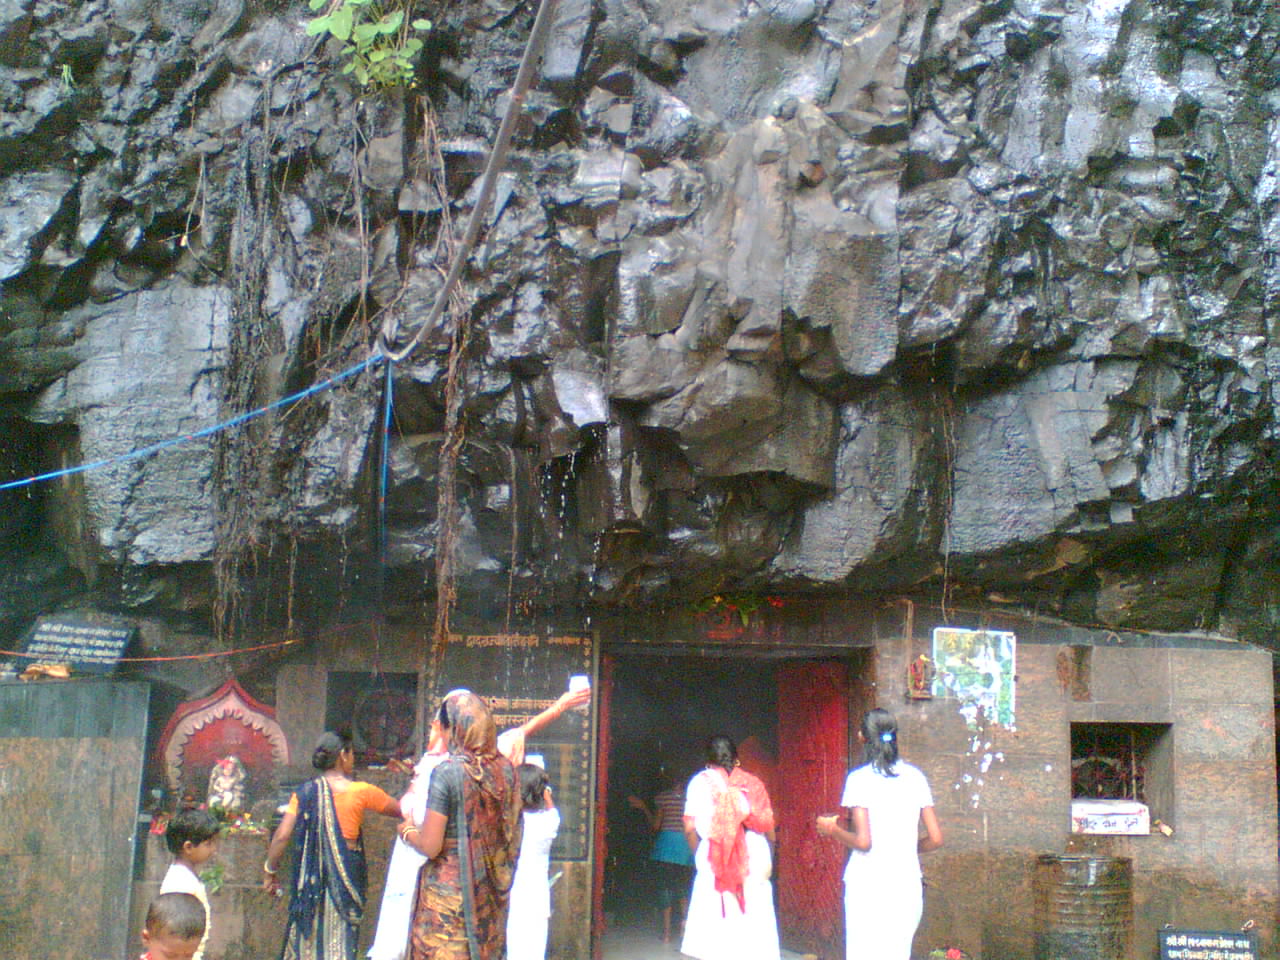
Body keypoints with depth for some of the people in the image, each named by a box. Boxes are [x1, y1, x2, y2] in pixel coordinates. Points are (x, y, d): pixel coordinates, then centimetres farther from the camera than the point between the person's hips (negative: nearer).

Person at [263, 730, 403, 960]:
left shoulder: (305, 793, 0)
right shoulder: (361, 792, -6)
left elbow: (282, 836, -5)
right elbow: (401, 809, 4)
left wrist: (269, 871, 6)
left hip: (311, 875, 3)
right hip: (346, 871, -3)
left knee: (307, 939, 14)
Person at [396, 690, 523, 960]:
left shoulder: (446, 772, -15)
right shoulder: (505, 769, 1)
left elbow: (430, 847, -16)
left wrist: (408, 831, 7)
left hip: (449, 891, -6)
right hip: (489, 895, 6)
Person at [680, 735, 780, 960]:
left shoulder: (701, 781, 7)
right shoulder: (753, 783, 12)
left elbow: (690, 829, 2)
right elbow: (769, 829, 8)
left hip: (715, 868, -2)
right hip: (756, 865, 2)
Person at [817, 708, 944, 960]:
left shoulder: (860, 778, -8)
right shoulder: (916, 777, 5)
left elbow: (862, 841, -14)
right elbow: (935, 839, 5)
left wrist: (832, 829, 3)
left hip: (867, 885, -4)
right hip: (908, 885, 4)